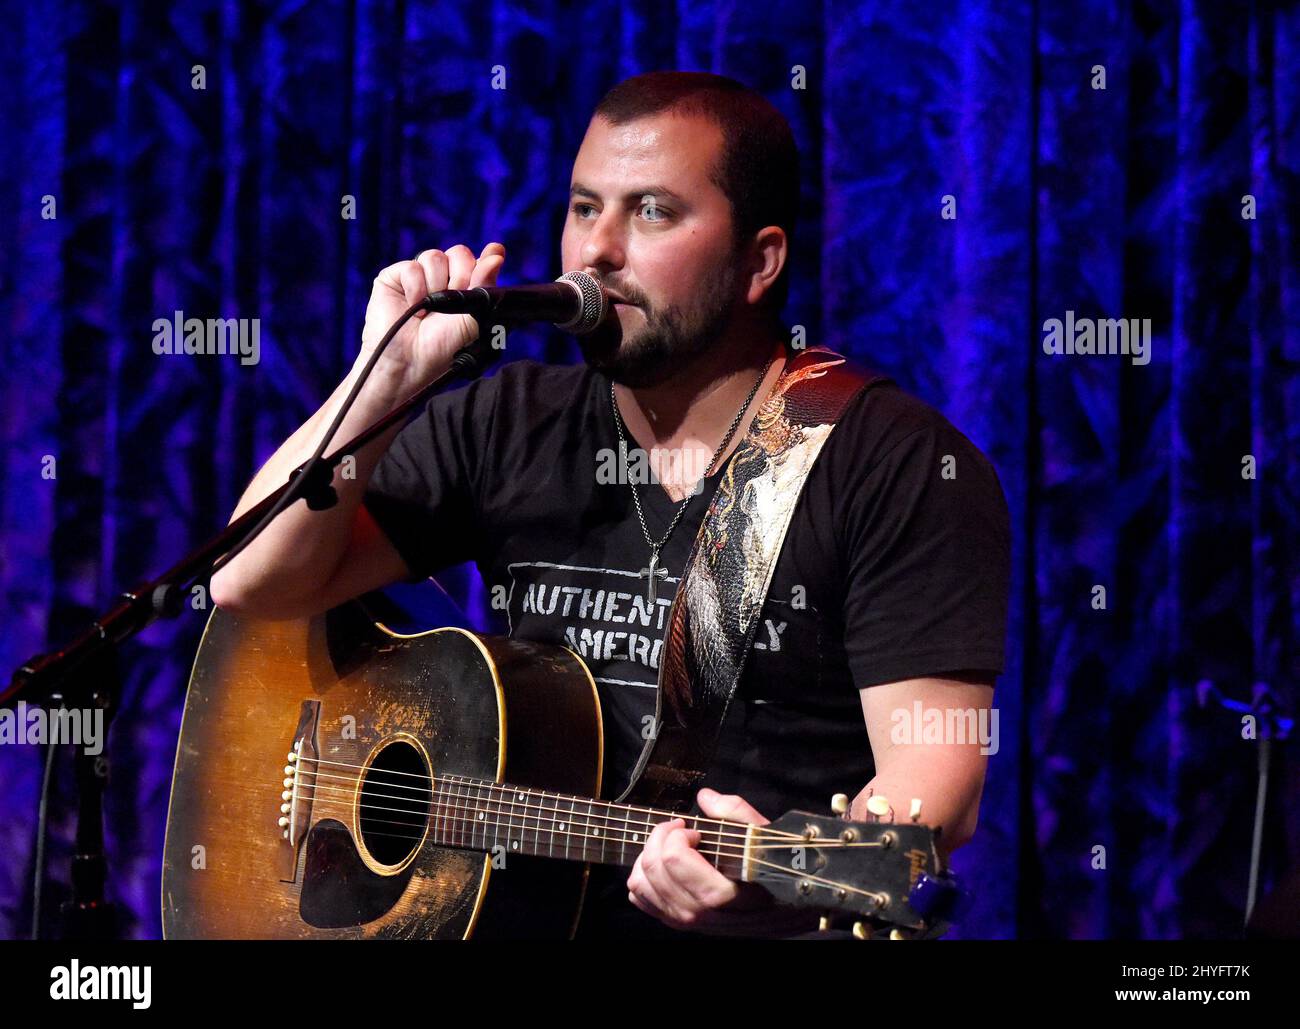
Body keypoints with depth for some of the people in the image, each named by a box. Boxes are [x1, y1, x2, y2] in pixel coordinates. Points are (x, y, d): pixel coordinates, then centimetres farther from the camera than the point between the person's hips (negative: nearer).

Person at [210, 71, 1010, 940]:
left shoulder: (902, 467, -2)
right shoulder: (509, 430, 12)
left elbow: (935, 772, -10)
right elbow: (253, 583, 6)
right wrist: (388, 378, -5)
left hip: (776, 919, -3)